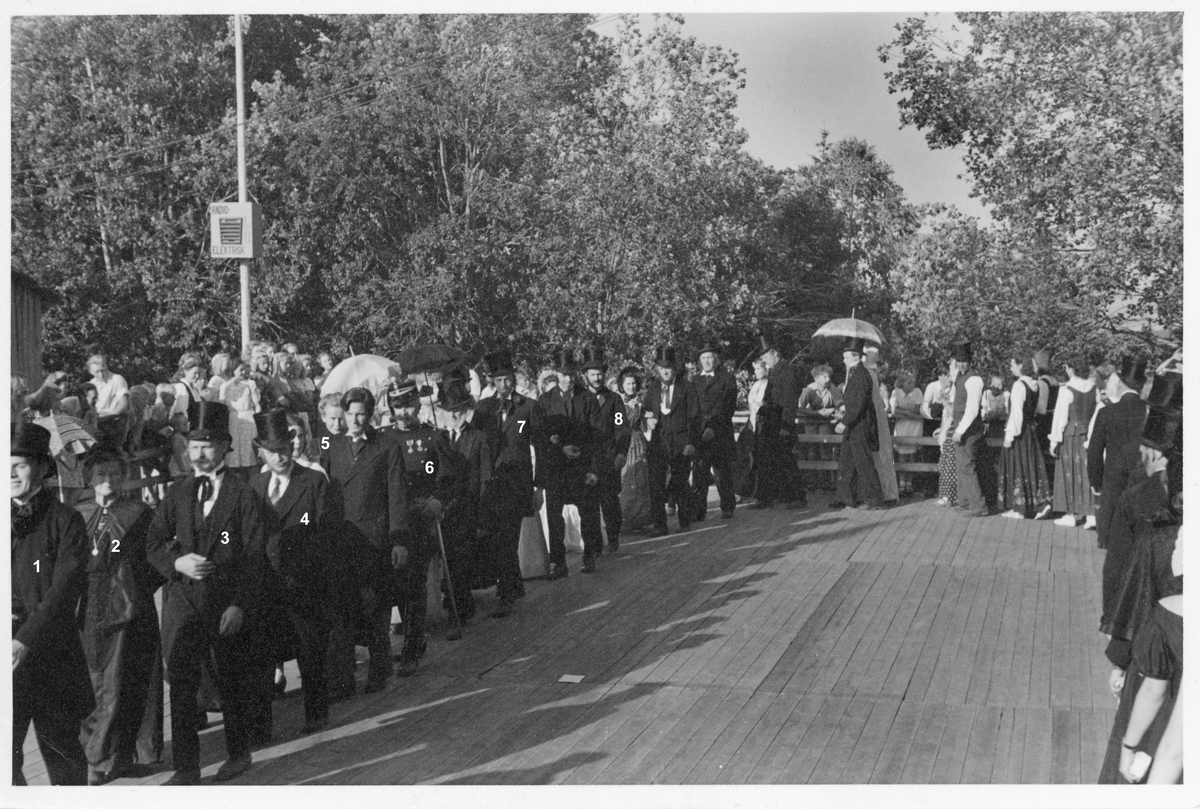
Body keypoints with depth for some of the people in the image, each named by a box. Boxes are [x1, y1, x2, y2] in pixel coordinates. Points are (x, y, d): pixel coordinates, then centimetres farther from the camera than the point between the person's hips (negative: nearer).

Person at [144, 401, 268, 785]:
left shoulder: (243, 494, -3)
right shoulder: (177, 493, 9)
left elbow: (255, 555, -6)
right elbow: (154, 543, 10)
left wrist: (240, 606, -13)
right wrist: (177, 561, -11)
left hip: (228, 604, -3)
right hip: (183, 600, 3)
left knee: (232, 681, 9)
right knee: (180, 683, -2)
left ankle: (238, 753, 28)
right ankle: (186, 767, 5)